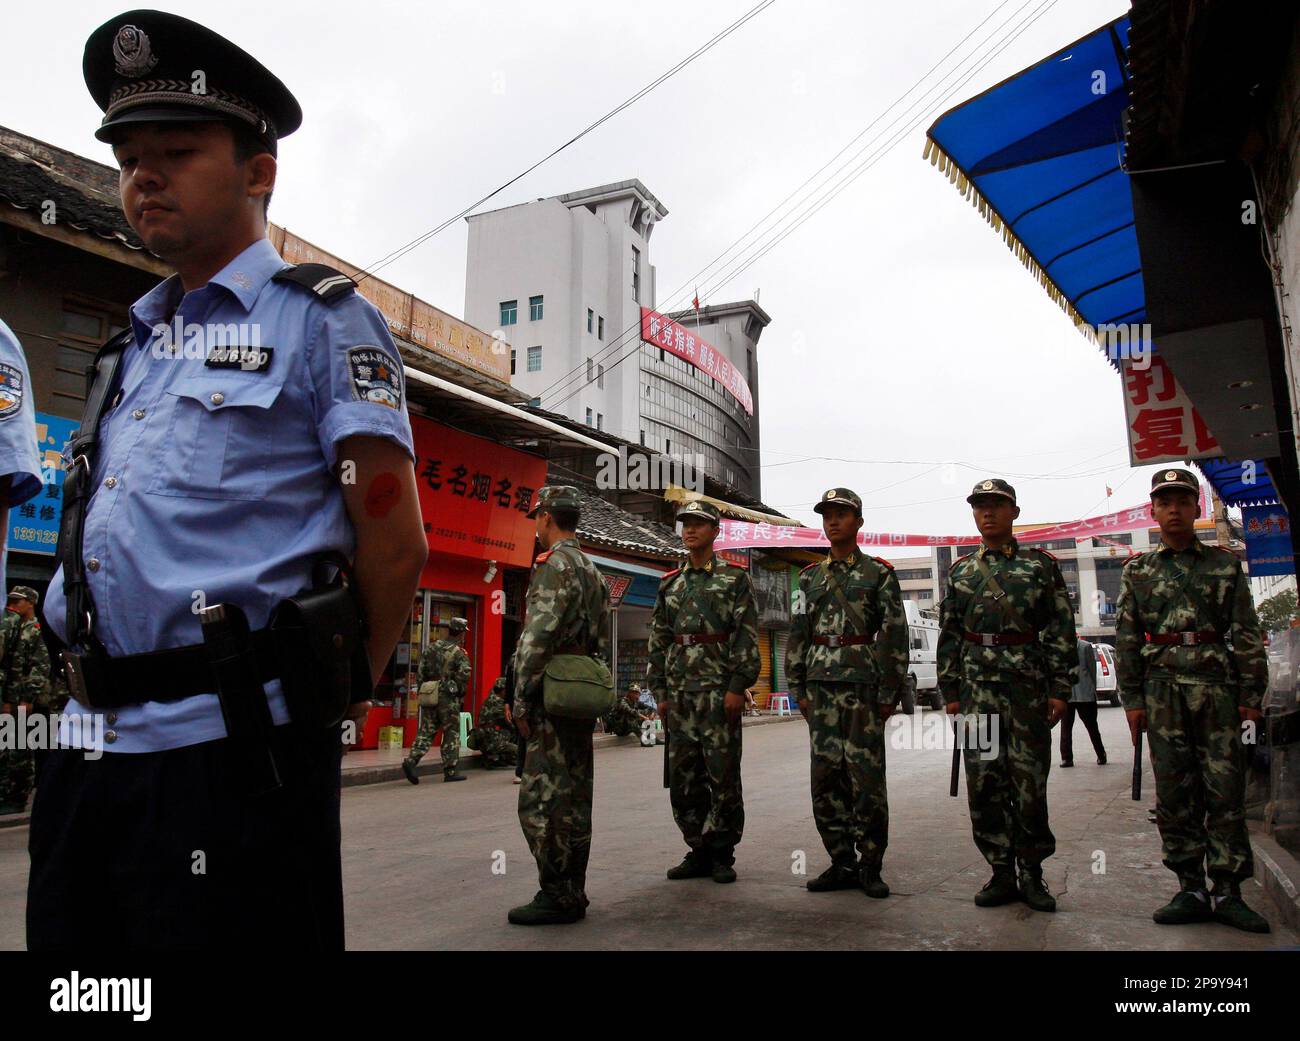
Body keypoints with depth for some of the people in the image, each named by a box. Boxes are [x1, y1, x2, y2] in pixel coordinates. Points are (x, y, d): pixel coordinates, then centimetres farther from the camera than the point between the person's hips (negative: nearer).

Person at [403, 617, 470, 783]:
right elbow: (463, 678, -12)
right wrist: (460, 698, 3)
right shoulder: (459, 653, -8)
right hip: (448, 698, -5)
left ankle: (411, 761, -8)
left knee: (426, 731, 9)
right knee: (452, 734, 5)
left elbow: (420, 673, 9)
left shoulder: (431, 648, 8)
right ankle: (451, 771, 9)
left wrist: (423, 692, 16)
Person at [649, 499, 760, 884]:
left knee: (723, 775, 0)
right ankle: (699, 851, 19)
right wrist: (659, 691, 9)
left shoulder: (735, 578, 1)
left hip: (719, 690, -5)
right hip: (679, 692, 5)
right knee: (683, 777, 7)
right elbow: (657, 639, 15)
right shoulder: (670, 583, 15)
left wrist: (737, 687, -13)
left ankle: (722, 855, 12)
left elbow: (747, 636, -5)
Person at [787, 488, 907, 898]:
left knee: (867, 777, -2)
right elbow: (797, 634, 13)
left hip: (864, 685, -4)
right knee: (826, 777, 5)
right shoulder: (810, 576, 14)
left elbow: (895, 635, -1)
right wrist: (798, 688, 7)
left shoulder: (879, 572, 3)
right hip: (821, 687, 4)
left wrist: (890, 692, -6)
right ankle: (842, 862, 16)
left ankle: (871, 867, 10)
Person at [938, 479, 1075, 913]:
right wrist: (950, 691, 6)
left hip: (1028, 682, -2)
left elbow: (1061, 630, 3)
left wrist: (1060, 688, -3)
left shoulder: (1041, 564, 6)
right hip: (977, 685, 2)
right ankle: (1001, 873, 12)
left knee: (1030, 779, 2)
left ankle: (1032, 872, 16)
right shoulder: (960, 571, 12)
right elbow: (949, 635, 12)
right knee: (984, 779, 2)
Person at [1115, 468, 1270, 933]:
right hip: (1163, 690, 1)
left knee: (1225, 789, 0)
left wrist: (1251, 697, 1)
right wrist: (1132, 700, 2)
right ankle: (1191, 890, 10)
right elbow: (1126, 638, 7)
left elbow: (1247, 634, 7)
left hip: (1218, 686, 0)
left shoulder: (1225, 563, 9)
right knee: (1174, 792, 2)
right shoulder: (1137, 569, 10)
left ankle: (1227, 892, 9)